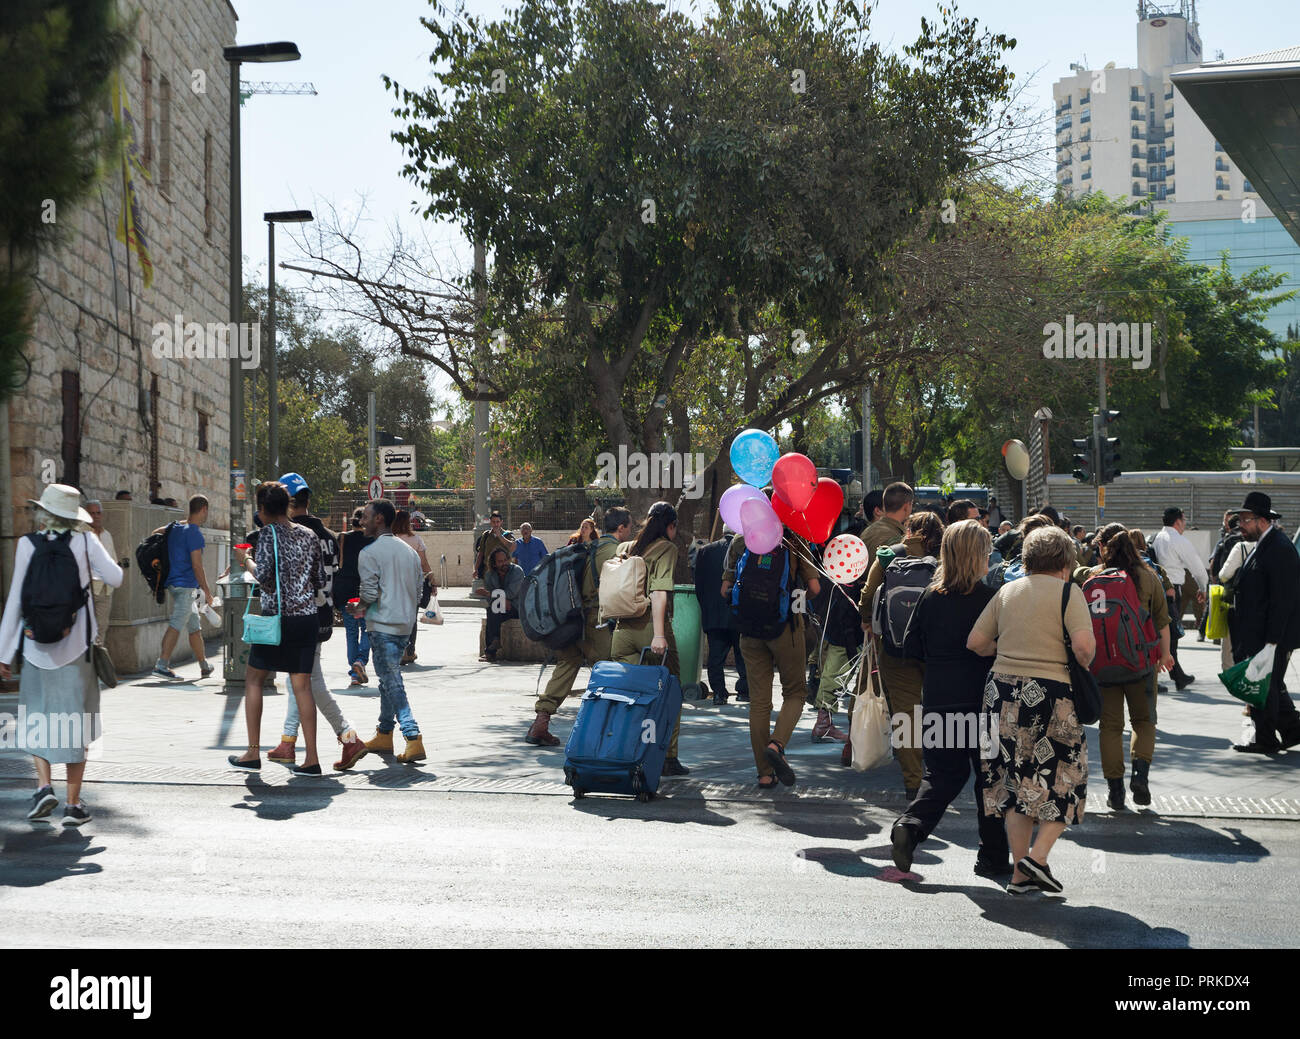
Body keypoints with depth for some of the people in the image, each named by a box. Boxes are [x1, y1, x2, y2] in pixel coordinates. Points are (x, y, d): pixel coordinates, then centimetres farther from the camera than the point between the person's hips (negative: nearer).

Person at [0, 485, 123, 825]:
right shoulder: (85, 541, -5)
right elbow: (115, 578, 0)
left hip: (36, 646, 0)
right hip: (76, 645, 0)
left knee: (37, 717, 17)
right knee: (75, 720, 7)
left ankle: (44, 785, 0)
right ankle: (73, 803, 8)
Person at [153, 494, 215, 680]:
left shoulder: (175, 528, 12)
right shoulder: (194, 533, -14)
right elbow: (197, 565, -16)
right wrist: (206, 591, -10)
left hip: (173, 583, 9)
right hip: (186, 586, -9)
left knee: (194, 627, 16)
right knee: (176, 625, -13)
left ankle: (204, 665, 24)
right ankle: (161, 665, -19)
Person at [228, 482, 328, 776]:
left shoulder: (269, 533, -8)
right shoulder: (309, 536, 8)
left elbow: (264, 574, -18)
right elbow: (320, 581, 11)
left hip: (276, 617, -5)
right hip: (307, 617, 5)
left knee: (253, 678, 12)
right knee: (302, 685, 6)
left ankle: (253, 753, 12)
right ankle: (312, 759, 2)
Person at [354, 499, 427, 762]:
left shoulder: (369, 552, -10)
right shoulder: (409, 551, 12)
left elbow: (370, 593, -15)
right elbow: (418, 593, 13)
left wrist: (359, 608, 4)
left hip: (382, 625, -8)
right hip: (405, 624, 8)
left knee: (393, 683, -7)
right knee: (389, 679, 18)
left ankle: (413, 739, -17)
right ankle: (384, 735, 26)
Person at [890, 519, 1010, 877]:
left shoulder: (930, 597, 1)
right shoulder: (989, 598, -11)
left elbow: (911, 648, 5)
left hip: (938, 699, 4)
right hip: (981, 699, -4)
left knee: (943, 773, 15)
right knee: (990, 776, 10)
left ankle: (910, 824, -7)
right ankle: (993, 856, 15)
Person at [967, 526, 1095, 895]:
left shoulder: (1006, 591, 10)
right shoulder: (1068, 592, -4)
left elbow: (975, 642, 9)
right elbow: (1084, 645, -17)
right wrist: (1081, 668, 3)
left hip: (1003, 688, 5)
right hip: (1050, 693, -5)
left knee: (1016, 781, 11)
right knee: (1063, 780, 10)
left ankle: (1020, 872, 12)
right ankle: (1037, 855, -5)